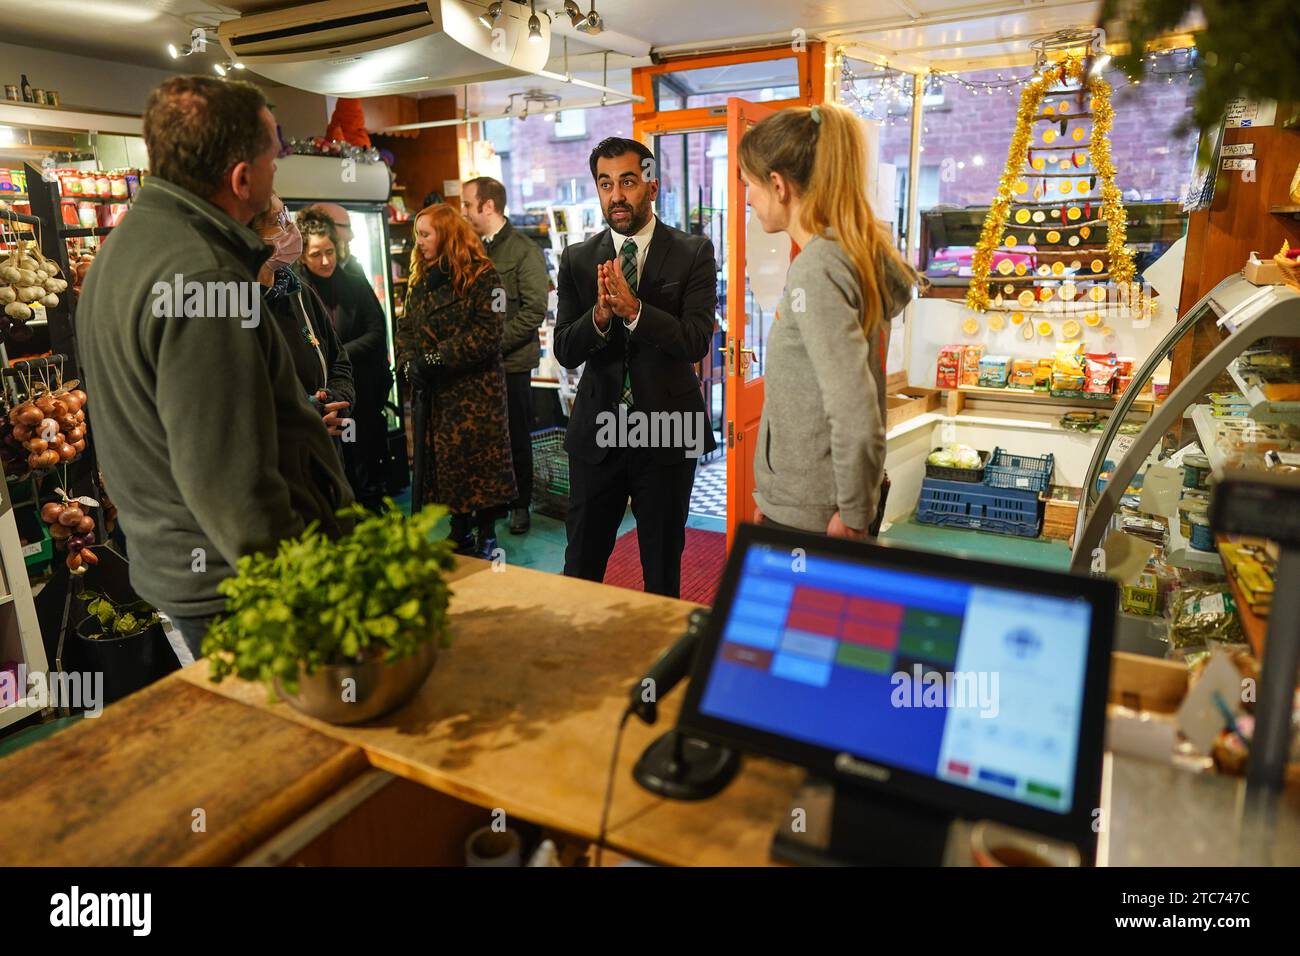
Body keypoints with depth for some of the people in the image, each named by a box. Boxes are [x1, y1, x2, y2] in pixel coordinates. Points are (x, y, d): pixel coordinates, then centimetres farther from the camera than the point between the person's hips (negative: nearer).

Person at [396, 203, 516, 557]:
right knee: (443, 460, 8)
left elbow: (487, 334, -15)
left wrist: (436, 360, -17)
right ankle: (460, 530, 21)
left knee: (479, 457, -2)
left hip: (475, 389, -6)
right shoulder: (421, 279, 15)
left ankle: (487, 535, 10)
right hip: (433, 393, 6)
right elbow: (405, 328, 14)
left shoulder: (481, 276, -6)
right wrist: (410, 364, -6)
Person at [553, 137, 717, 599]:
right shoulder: (577, 259, 4)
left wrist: (633, 309, -28)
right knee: (581, 564, 12)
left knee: (663, 568, 13)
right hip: (595, 432, 2)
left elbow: (697, 340, -15)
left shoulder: (693, 253, -3)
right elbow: (565, 351, -2)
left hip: (667, 432, -2)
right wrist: (600, 314, -22)